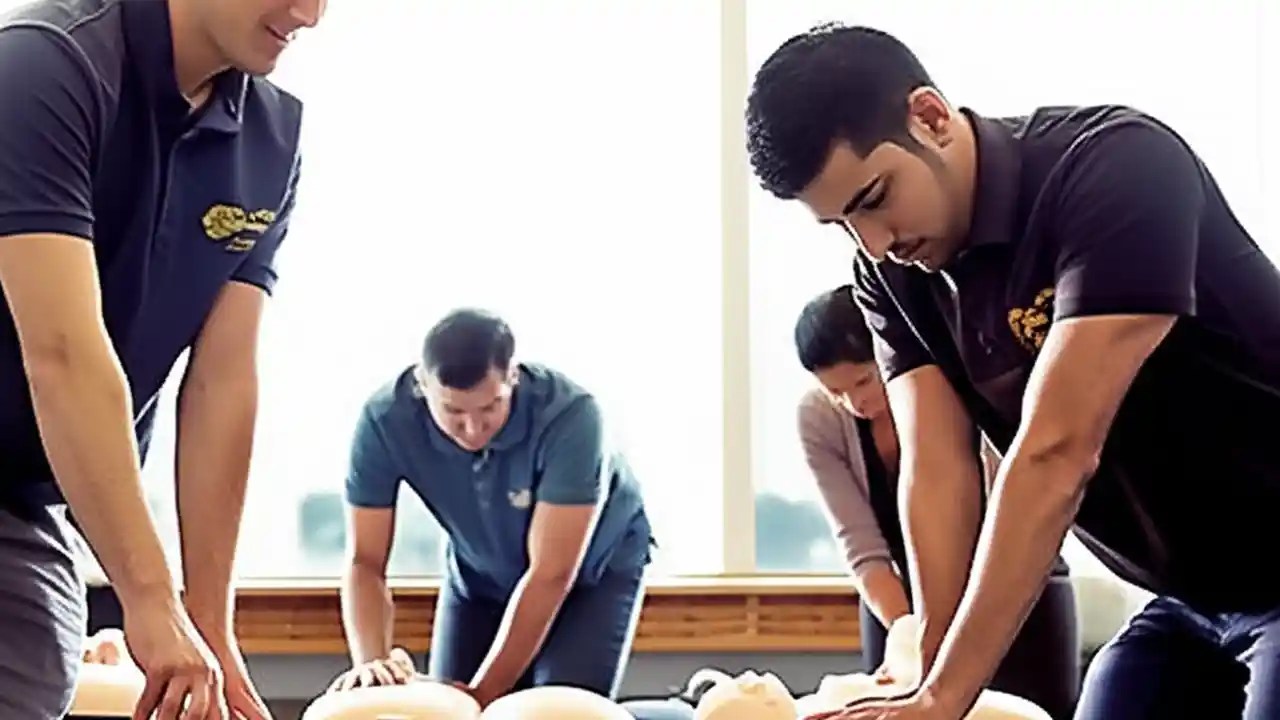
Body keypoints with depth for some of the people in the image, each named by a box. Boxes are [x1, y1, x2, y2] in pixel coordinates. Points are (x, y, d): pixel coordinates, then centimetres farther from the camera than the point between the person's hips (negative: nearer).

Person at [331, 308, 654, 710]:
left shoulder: (568, 415, -39)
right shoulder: (385, 420, -30)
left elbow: (550, 575, -36)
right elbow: (365, 562, -26)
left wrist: (484, 693, -38)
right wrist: (371, 660, -44)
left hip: (595, 569, -3)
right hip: (479, 572, 3)